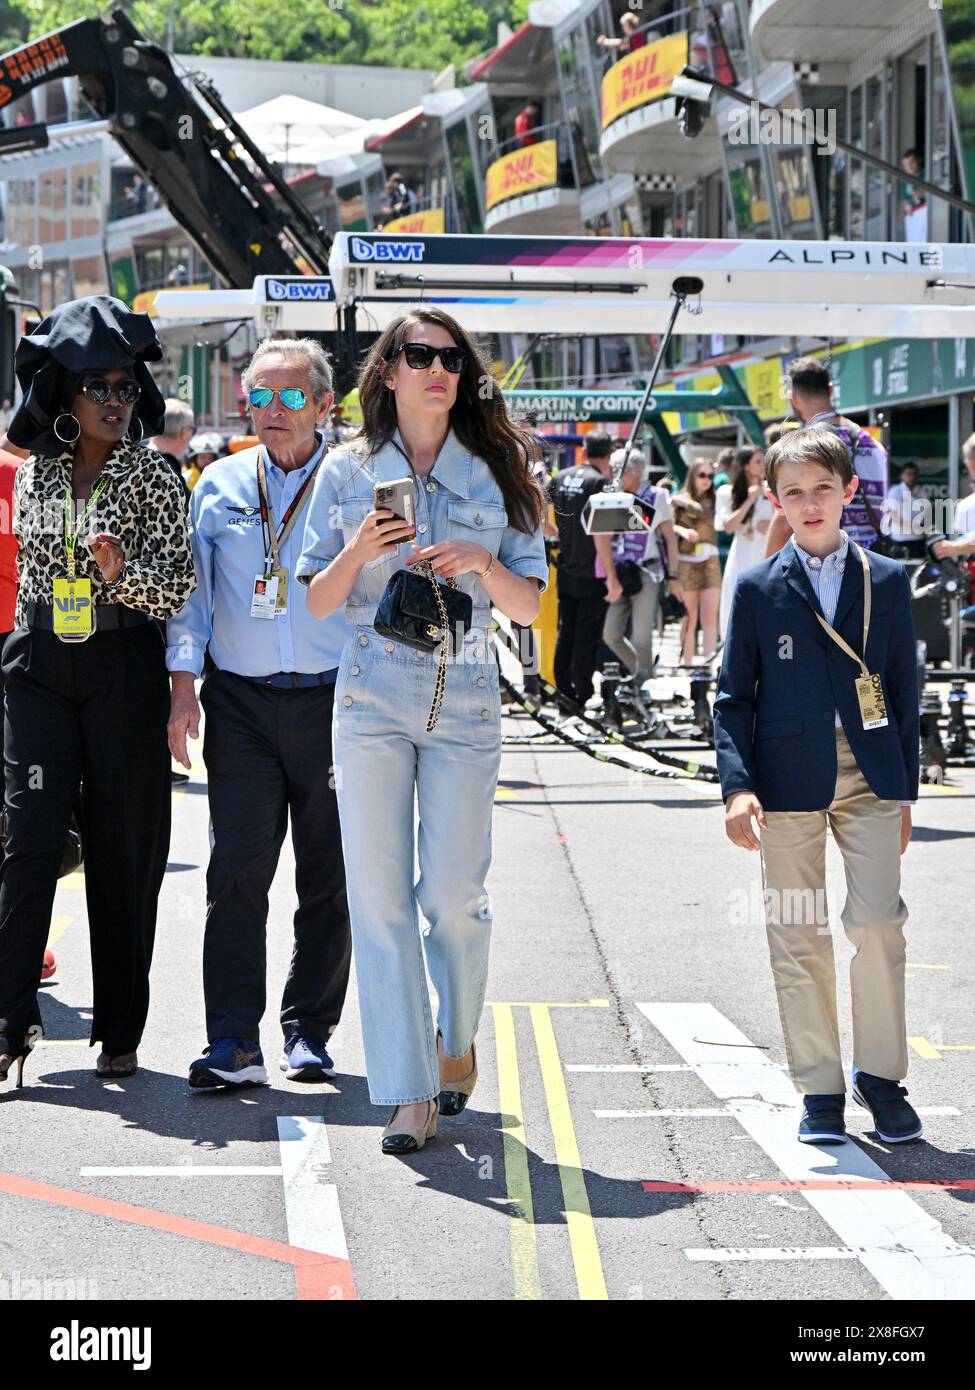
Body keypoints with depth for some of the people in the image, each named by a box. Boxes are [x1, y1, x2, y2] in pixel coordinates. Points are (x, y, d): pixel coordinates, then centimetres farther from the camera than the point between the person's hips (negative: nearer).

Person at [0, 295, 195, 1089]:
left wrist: (122, 570, -23)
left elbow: (179, 589, -5)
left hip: (123, 669, -2)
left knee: (123, 846, 2)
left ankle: (120, 1031, 10)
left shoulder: (151, 478, -2)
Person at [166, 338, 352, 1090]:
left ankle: (310, 1034, 17)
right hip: (241, 703, 1)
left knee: (328, 880, 5)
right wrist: (184, 686, 2)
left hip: (332, 699, -1)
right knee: (236, 871, -8)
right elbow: (193, 591, 12)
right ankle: (234, 1043, -8)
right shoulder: (220, 485, 10)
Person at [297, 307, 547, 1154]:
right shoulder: (348, 472, 6)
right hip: (372, 698, 0)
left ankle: (457, 1038, 28)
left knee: (453, 893, -1)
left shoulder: (494, 472, 5)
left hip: (465, 702, 0)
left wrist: (481, 562, -14)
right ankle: (410, 1093, 0)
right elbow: (317, 602, 7)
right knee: (380, 892, -4)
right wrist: (359, 551, -12)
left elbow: (529, 606, 5)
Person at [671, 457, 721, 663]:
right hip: (686, 563, -2)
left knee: (709, 617, -5)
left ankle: (708, 663, -4)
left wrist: (682, 502, -7)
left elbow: (704, 513, -10)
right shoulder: (678, 499, 5)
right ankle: (687, 664, 4)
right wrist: (683, 531, -25)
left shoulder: (711, 500, 11)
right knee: (690, 619, 0)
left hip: (709, 561, 2)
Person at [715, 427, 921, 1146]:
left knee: (878, 922, -8)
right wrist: (738, 784, -7)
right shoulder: (759, 589, 4)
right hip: (789, 778, 0)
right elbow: (734, 696, 4)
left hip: (870, 774, 0)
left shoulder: (887, 581, 7)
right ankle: (820, 1087, 12)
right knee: (799, 936, 3)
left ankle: (881, 1073, 9)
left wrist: (904, 789, 8)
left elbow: (904, 688, 10)